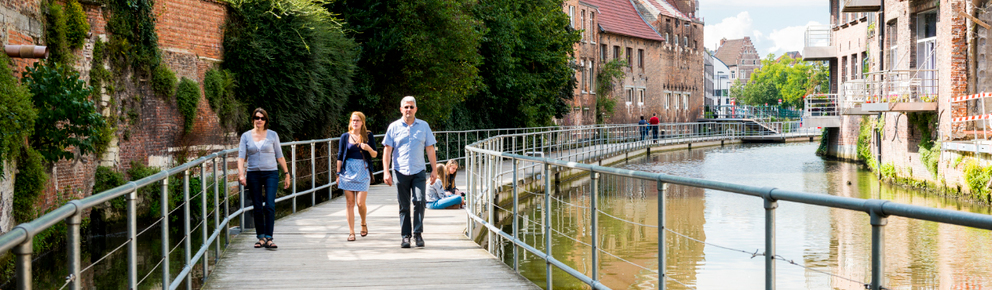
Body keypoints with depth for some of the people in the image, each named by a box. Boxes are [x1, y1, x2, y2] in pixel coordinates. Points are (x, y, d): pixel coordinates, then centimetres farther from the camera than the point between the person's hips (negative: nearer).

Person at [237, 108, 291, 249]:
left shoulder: (272, 135, 4)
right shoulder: (246, 136, 4)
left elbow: (279, 156, 8)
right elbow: (241, 157, -2)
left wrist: (287, 174, 6)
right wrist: (241, 174, -16)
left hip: (270, 173, -1)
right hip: (253, 174, 1)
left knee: (270, 206, -13)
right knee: (257, 208, 5)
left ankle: (268, 238, -13)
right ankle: (261, 237, 14)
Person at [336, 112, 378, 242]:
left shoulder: (368, 136, 4)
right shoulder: (345, 137, 6)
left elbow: (375, 155, 7)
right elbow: (340, 156, 9)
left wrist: (369, 148, -14)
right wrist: (338, 174, 6)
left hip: (363, 171, -1)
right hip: (348, 170, 1)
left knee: (361, 203, -7)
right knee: (350, 202, 1)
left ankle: (363, 224, 22)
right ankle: (351, 232, 6)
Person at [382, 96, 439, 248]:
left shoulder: (424, 126, 8)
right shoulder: (394, 127, 5)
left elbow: (430, 149, 11)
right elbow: (387, 150, 5)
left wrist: (434, 169, 6)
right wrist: (386, 172, -2)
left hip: (419, 171, 0)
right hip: (400, 171, 0)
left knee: (419, 200, -14)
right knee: (404, 205, 3)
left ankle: (418, 233, -5)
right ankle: (405, 236, 11)